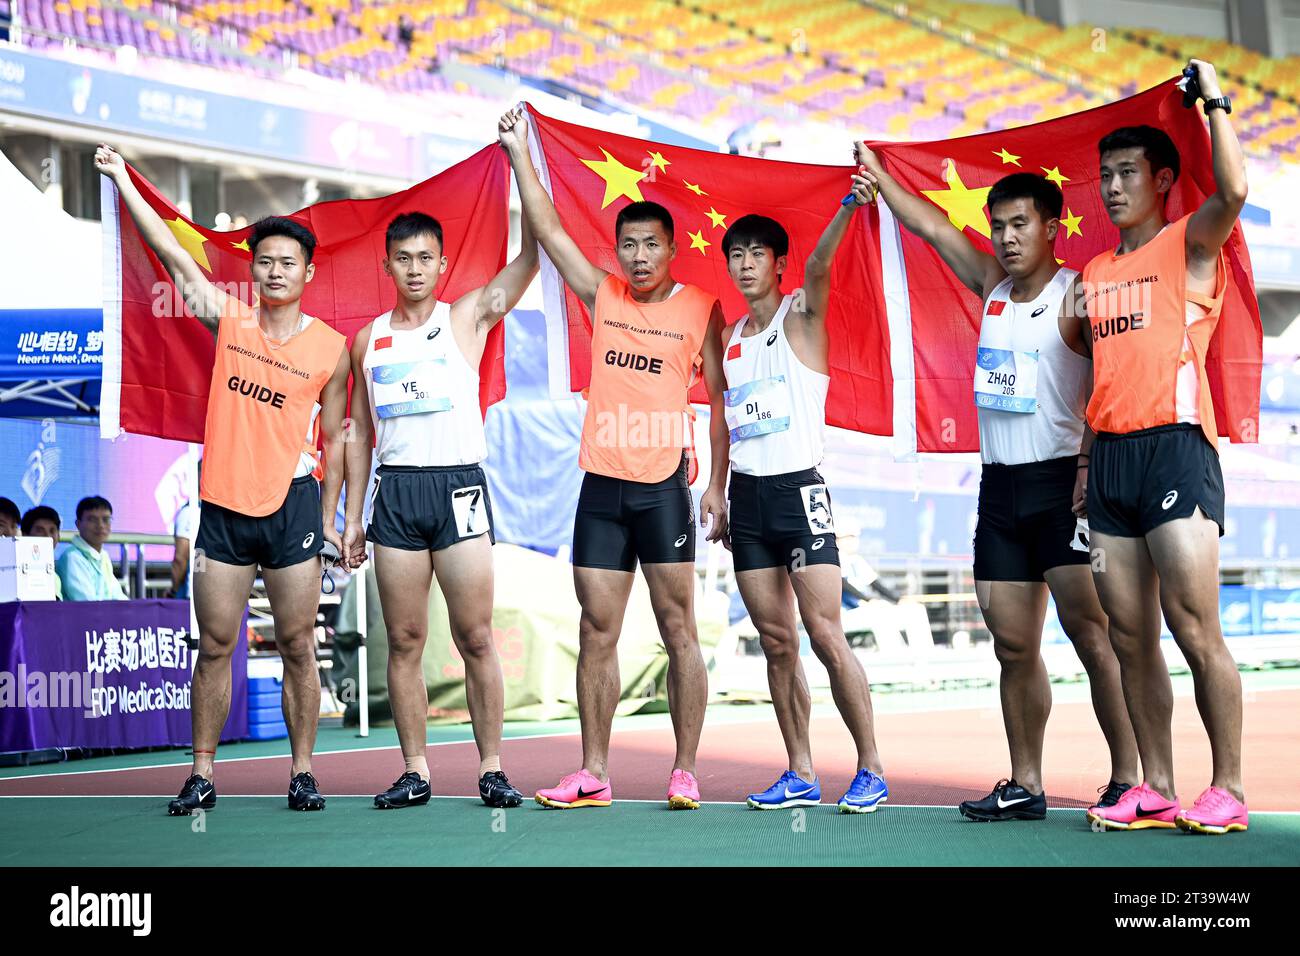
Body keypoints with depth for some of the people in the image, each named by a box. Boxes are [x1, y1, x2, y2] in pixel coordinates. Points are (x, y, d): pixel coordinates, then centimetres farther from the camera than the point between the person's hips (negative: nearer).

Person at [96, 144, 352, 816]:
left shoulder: (331, 348, 1)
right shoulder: (228, 321, 4)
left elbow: (333, 438, 7)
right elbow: (171, 253, 0)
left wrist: (329, 518, 6)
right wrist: (122, 180, -6)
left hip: (292, 506, -1)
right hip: (222, 506, 1)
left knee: (297, 647, 3)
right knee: (214, 645, 5)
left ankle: (302, 773, 12)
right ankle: (202, 775, 12)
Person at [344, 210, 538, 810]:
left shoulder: (467, 317, 5)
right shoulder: (369, 340, 14)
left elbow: (532, 253, -5)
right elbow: (360, 432, 17)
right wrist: (353, 517, 12)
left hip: (459, 487, -3)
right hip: (395, 491, 3)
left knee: (475, 637, -3)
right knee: (404, 641, 3)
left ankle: (491, 769, 5)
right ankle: (415, 772, 10)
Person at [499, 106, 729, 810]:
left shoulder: (701, 308, 2)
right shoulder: (602, 296, 11)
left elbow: (719, 398, 1)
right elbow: (548, 230, 9)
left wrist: (716, 486, -4)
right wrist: (519, 151, 6)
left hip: (664, 483, -3)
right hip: (601, 484, 4)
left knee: (677, 626, -1)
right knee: (597, 630, 5)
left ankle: (685, 771, 5)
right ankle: (593, 774, 10)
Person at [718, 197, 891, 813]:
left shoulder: (802, 316, 0)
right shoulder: (730, 338, 16)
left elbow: (819, 265, -21)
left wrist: (849, 208, -39)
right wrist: (716, 491, 14)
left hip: (798, 489, -6)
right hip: (746, 493, 6)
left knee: (825, 636, -10)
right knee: (776, 643, 6)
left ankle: (871, 770, -1)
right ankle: (801, 775, 11)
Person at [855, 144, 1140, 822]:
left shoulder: (1076, 296, -6)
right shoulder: (992, 285, 13)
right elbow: (933, 226, 21)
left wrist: (1092, 471, -23)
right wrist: (879, 179, 16)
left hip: (1061, 482, -6)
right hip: (999, 486, 7)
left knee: (1091, 633, -11)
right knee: (1013, 645, 6)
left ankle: (1128, 778, -6)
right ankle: (1025, 786, 12)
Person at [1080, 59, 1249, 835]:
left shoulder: (1188, 246, 2)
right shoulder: (1097, 271, 20)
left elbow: (1234, 191, -19)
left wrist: (1215, 101, -8)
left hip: (1173, 448, -7)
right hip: (1112, 458, 7)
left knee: (1196, 631, -9)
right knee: (1131, 639, 5)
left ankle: (1229, 790, -1)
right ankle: (1157, 790, 11)